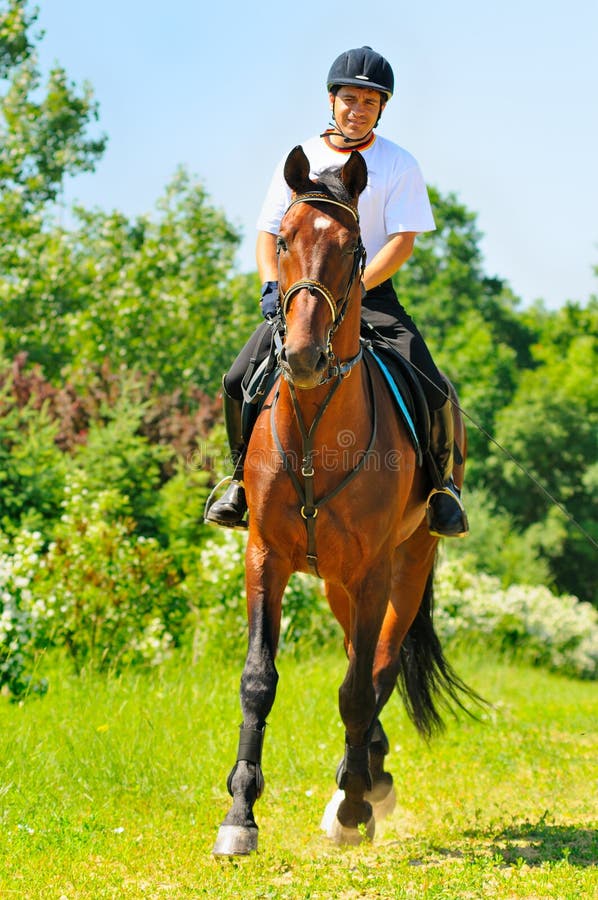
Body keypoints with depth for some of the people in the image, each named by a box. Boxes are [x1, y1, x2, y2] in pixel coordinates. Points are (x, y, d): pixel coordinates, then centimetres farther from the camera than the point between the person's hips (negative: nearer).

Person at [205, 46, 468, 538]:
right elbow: (269, 234, 10)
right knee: (239, 382, -16)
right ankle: (247, 477, 7)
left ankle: (442, 480, 5)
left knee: (432, 391, -21)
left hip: (372, 293, -2)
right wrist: (274, 286, -10)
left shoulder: (399, 165, 1)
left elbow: (403, 242, -7)